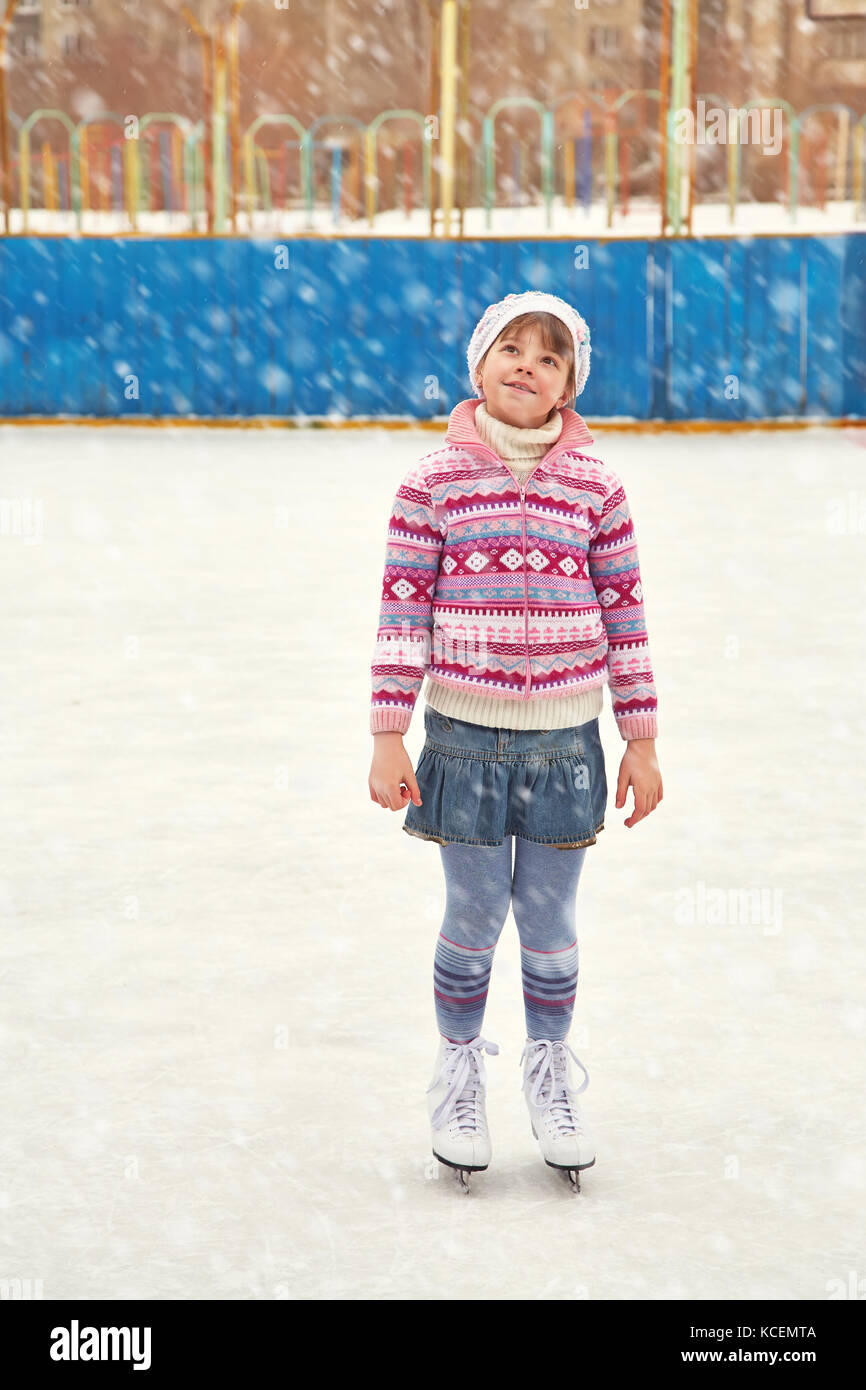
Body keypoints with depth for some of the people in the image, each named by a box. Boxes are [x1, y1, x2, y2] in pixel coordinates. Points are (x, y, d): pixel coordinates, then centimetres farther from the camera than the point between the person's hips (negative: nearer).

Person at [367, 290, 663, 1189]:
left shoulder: (595, 487, 1)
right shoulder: (435, 482, -4)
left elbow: (622, 614, 4)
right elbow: (403, 609, -4)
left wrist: (642, 741, 5)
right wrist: (388, 736, -7)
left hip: (565, 740, 1)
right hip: (465, 735, -1)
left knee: (550, 922, 10)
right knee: (474, 918, 7)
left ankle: (550, 1076, 29)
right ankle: (459, 1074, 27)